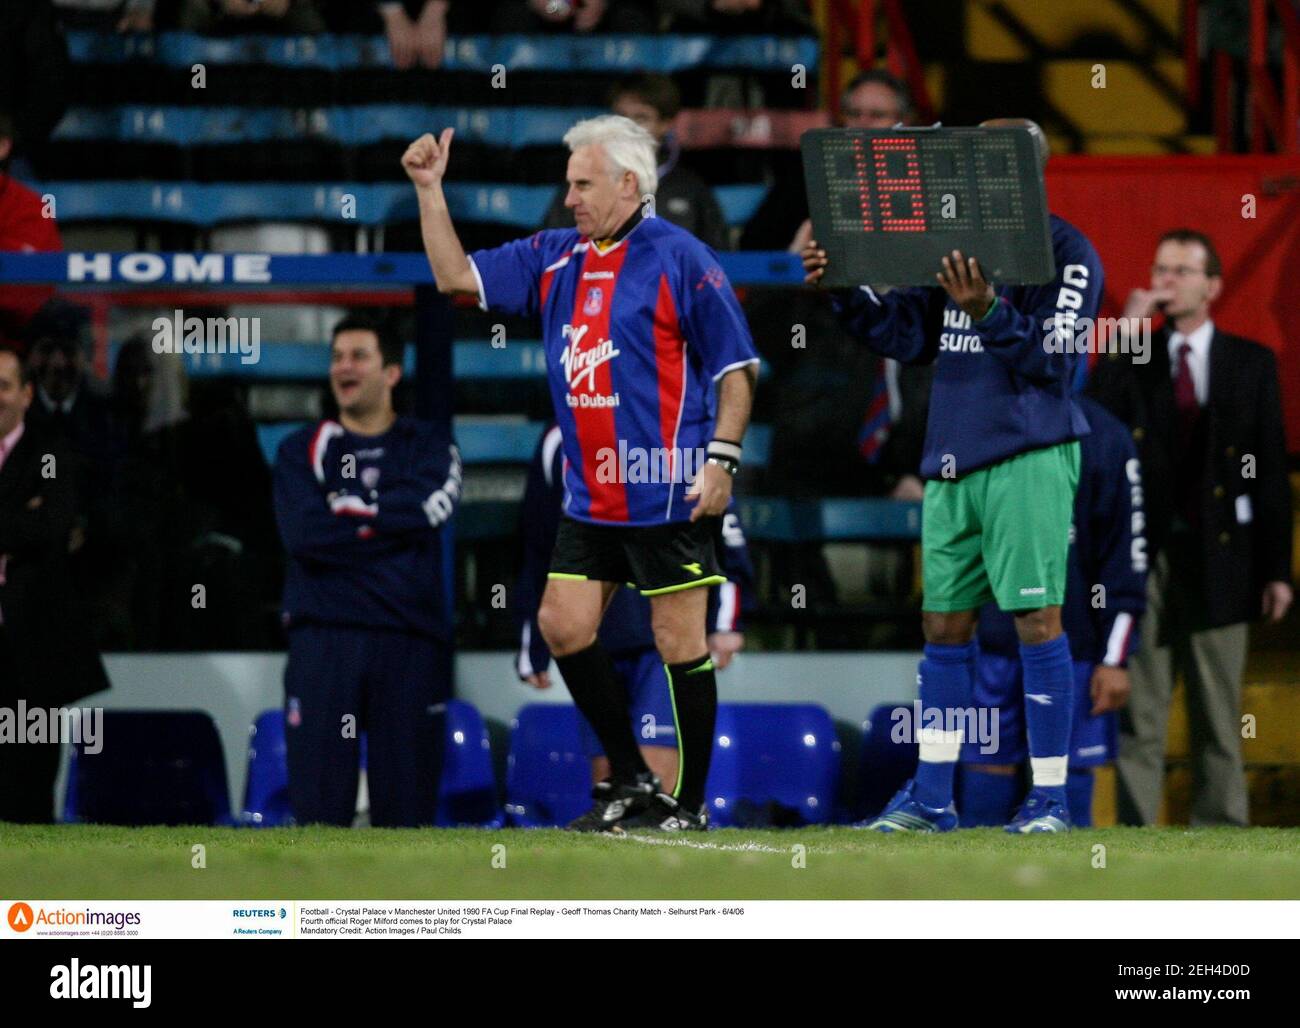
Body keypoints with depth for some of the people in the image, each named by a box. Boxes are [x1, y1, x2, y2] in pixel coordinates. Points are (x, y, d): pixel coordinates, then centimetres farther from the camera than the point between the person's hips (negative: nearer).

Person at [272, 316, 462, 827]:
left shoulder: (429, 446, 14)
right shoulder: (302, 450, 14)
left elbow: (427, 507, -10)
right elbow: (303, 533, -5)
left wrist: (350, 508, -3)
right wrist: (389, 525, -3)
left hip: (409, 638, 0)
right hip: (323, 637, 0)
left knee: (407, 803, -1)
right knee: (319, 802, -7)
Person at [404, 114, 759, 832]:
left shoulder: (679, 259, -8)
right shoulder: (553, 258, 11)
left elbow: (736, 364, -8)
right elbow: (456, 275, 16)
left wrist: (722, 457, -16)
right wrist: (429, 190, 7)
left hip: (666, 494, -7)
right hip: (589, 498, 7)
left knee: (679, 641, -3)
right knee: (563, 625, 5)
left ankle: (688, 804, 3)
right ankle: (629, 780, 17)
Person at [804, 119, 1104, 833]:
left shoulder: (1065, 254, -6)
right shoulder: (958, 244, 15)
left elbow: (1050, 366, -13)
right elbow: (907, 334, 17)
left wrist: (988, 313, -25)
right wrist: (845, 291, 4)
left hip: (1027, 461, -7)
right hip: (952, 464, 7)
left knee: (1037, 619, -8)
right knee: (943, 624, 8)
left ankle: (1049, 799, -3)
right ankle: (931, 798, 13)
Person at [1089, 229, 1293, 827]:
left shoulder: (1251, 364, 5)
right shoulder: (1130, 362, 8)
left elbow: (1271, 471, 4)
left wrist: (1277, 569, -2)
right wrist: (1125, 337, -11)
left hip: (1218, 557, -1)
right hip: (1144, 554, 1)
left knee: (1218, 717, 3)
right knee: (1137, 713, 0)